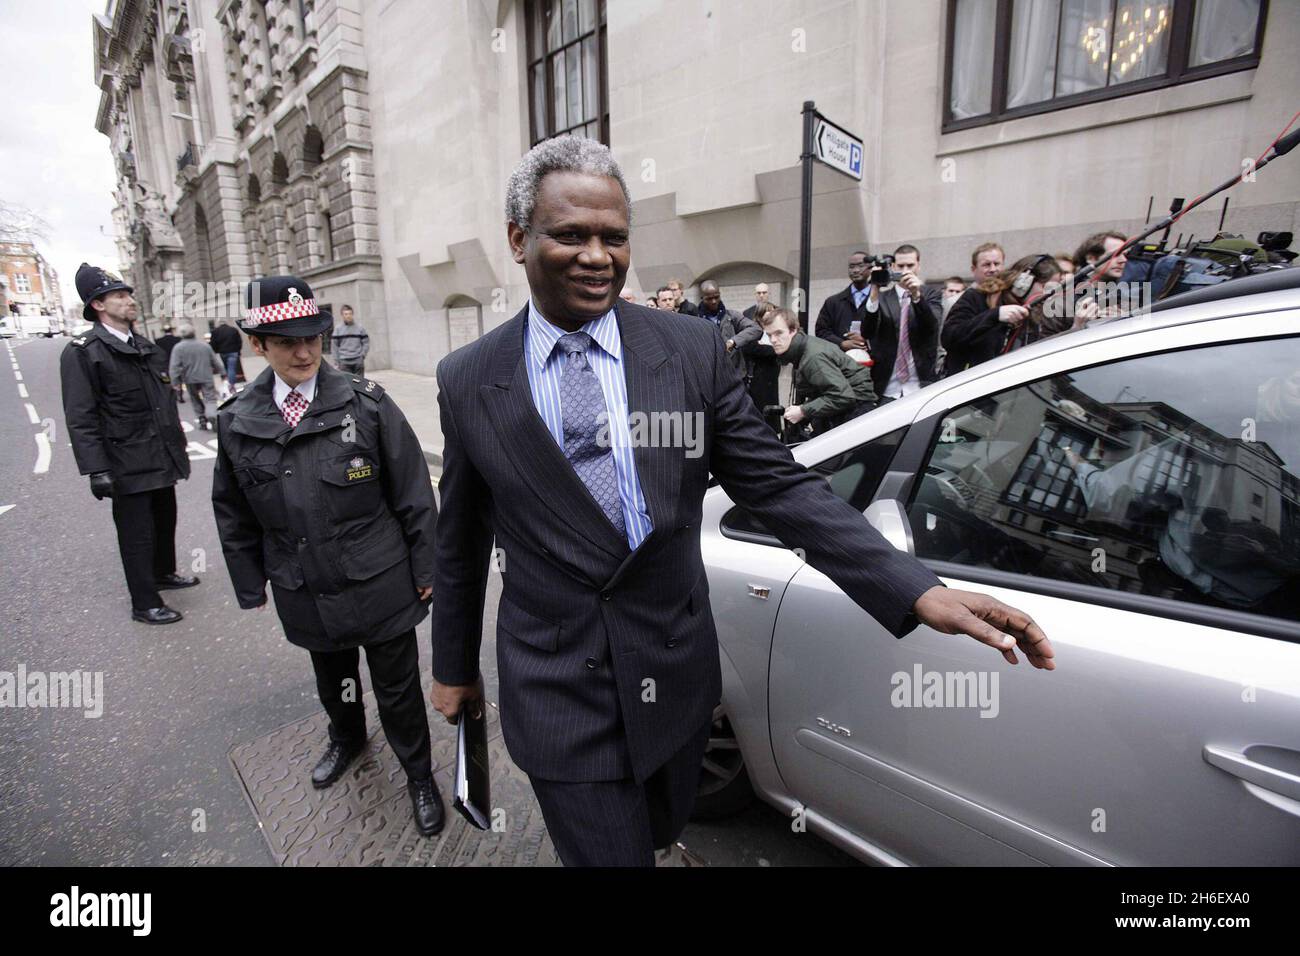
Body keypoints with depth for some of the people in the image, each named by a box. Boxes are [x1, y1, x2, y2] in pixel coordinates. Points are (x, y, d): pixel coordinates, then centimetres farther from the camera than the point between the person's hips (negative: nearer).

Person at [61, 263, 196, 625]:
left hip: (163, 459, 7)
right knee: (137, 533, 2)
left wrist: (178, 442, 18)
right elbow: (80, 418, -15)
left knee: (165, 520, 20)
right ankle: (144, 604, 15)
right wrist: (97, 469, -20)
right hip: (129, 466, -7)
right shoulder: (81, 352, -11)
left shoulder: (147, 348, 11)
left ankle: (164, 573, 41)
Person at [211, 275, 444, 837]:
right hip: (305, 595, 4)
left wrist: (426, 568, -6)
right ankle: (346, 740, 57)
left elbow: (413, 492, -9)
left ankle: (419, 776, 35)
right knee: (332, 682, 26)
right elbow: (234, 515, 9)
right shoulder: (237, 422, -2)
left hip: (381, 586, -3)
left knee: (397, 690, 11)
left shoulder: (366, 403, -13)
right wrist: (251, 586, 12)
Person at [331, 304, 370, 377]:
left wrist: (363, 355, -7)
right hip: (344, 362, 0)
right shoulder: (338, 328, 4)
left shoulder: (359, 327, 4)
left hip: (358, 361, 1)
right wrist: (337, 359, -1)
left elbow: (366, 342, 5)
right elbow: (335, 345, 5)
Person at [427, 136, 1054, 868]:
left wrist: (919, 591, -16)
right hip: (557, 695, -1)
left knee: (662, 833, 27)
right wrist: (454, 668, 14)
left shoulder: (694, 349, -8)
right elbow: (461, 542, 3)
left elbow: (778, 485, -7)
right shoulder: (467, 382, -6)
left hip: (673, 675, 2)